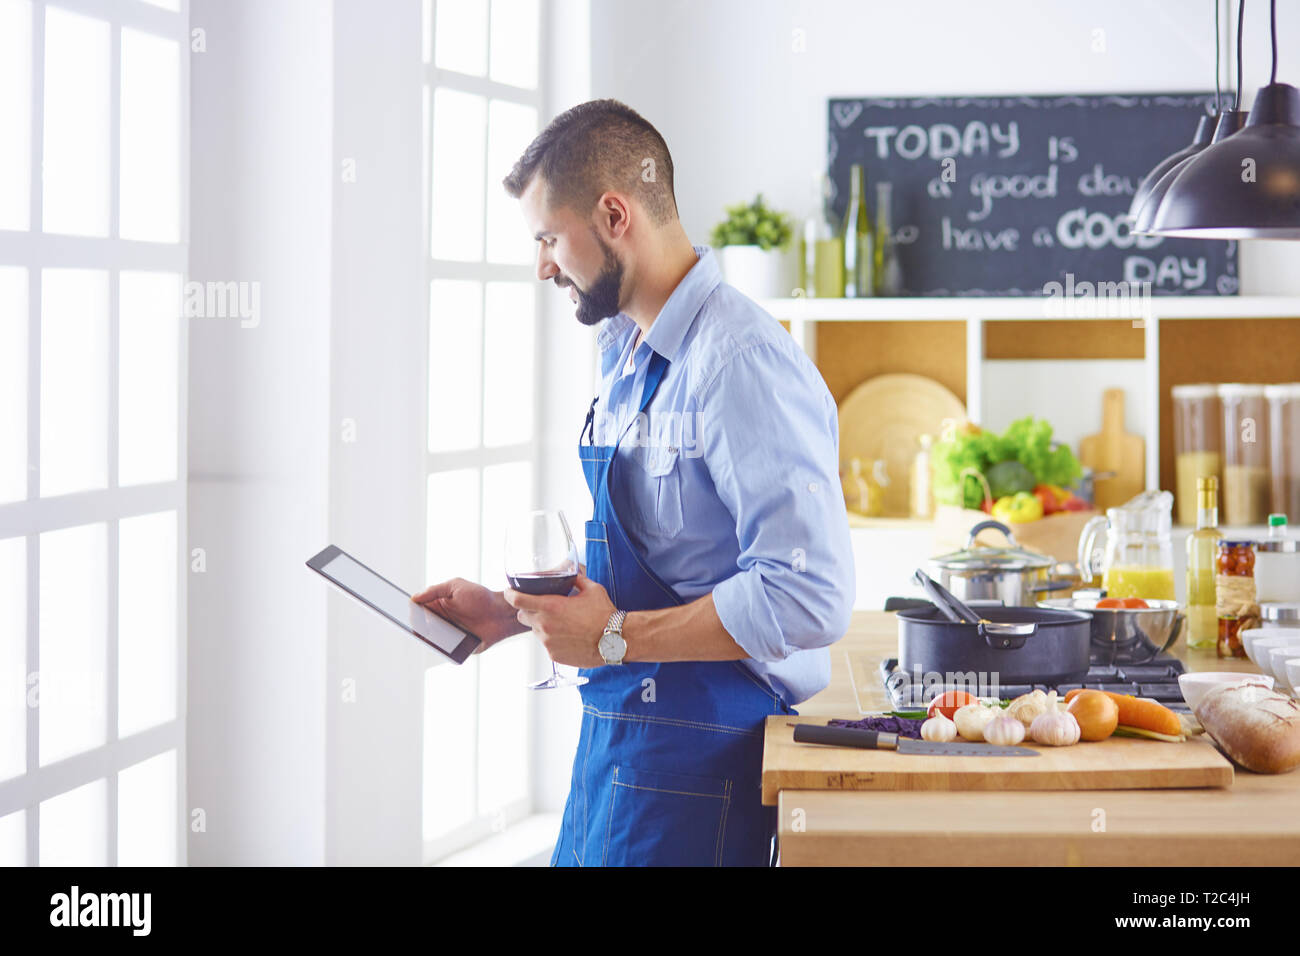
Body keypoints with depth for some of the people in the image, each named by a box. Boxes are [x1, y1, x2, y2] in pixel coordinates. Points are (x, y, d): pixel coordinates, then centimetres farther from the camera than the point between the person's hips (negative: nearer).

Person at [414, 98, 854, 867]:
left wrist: (616, 637, -21)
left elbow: (809, 599, -27)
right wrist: (515, 613, 10)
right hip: (616, 742, 9)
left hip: (699, 766, -9)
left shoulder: (742, 363, -19)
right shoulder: (625, 355, 13)